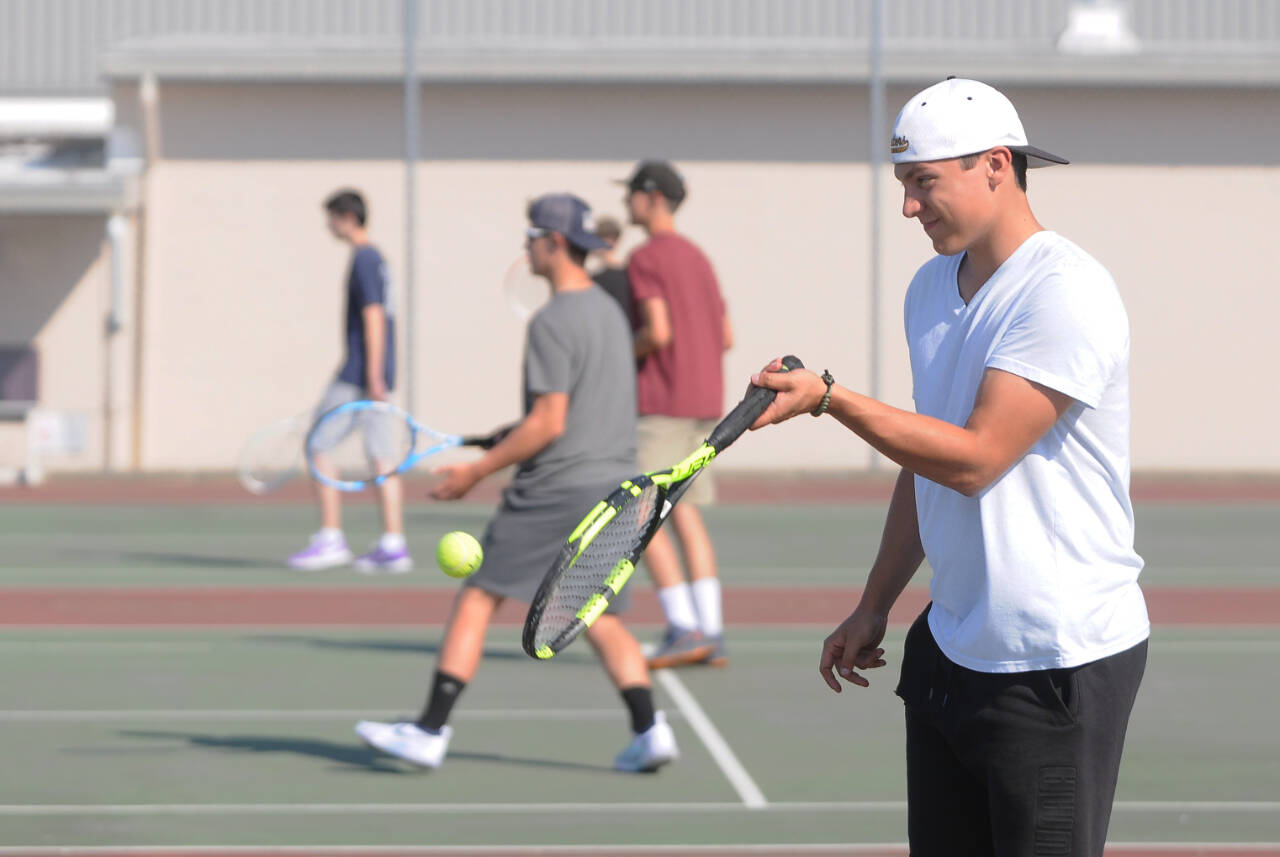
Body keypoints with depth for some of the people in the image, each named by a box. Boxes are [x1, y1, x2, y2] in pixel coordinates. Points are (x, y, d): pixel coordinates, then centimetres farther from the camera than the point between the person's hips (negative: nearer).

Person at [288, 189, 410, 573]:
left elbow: (374, 316, -18)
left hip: (359, 373, -9)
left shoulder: (363, 260, -11)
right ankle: (393, 544, 4)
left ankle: (330, 538, -7)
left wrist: (374, 375, -22)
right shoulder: (376, 259, 17)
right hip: (372, 373, 9)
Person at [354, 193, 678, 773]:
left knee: (476, 599, 0)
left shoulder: (553, 323, -14)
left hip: (556, 487, -8)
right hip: (612, 481, 8)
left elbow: (548, 423, -18)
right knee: (601, 617, 10)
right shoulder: (609, 311, 13)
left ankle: (431, 732, -1)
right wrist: (505, 441, 23)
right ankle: (649, 730, -6)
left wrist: (478, 471, -11)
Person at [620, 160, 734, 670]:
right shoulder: (697, 258, 16)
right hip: (706, 399, 8)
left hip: (660, 403, -8)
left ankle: (684, 628, -13)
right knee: (686, 513, 10)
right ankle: (712, 633, 4)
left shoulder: (645, 259, -10)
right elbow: (725, 337, 16)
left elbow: (657, 332, -21)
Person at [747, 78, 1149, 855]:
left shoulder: (1064, 292, -17)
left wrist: (826, 396, -22)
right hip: (952, 645, 8)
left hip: (1058, 664, -8)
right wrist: (874, 607, 21)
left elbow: (973, 459, -21)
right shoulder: (932, 288, 11)